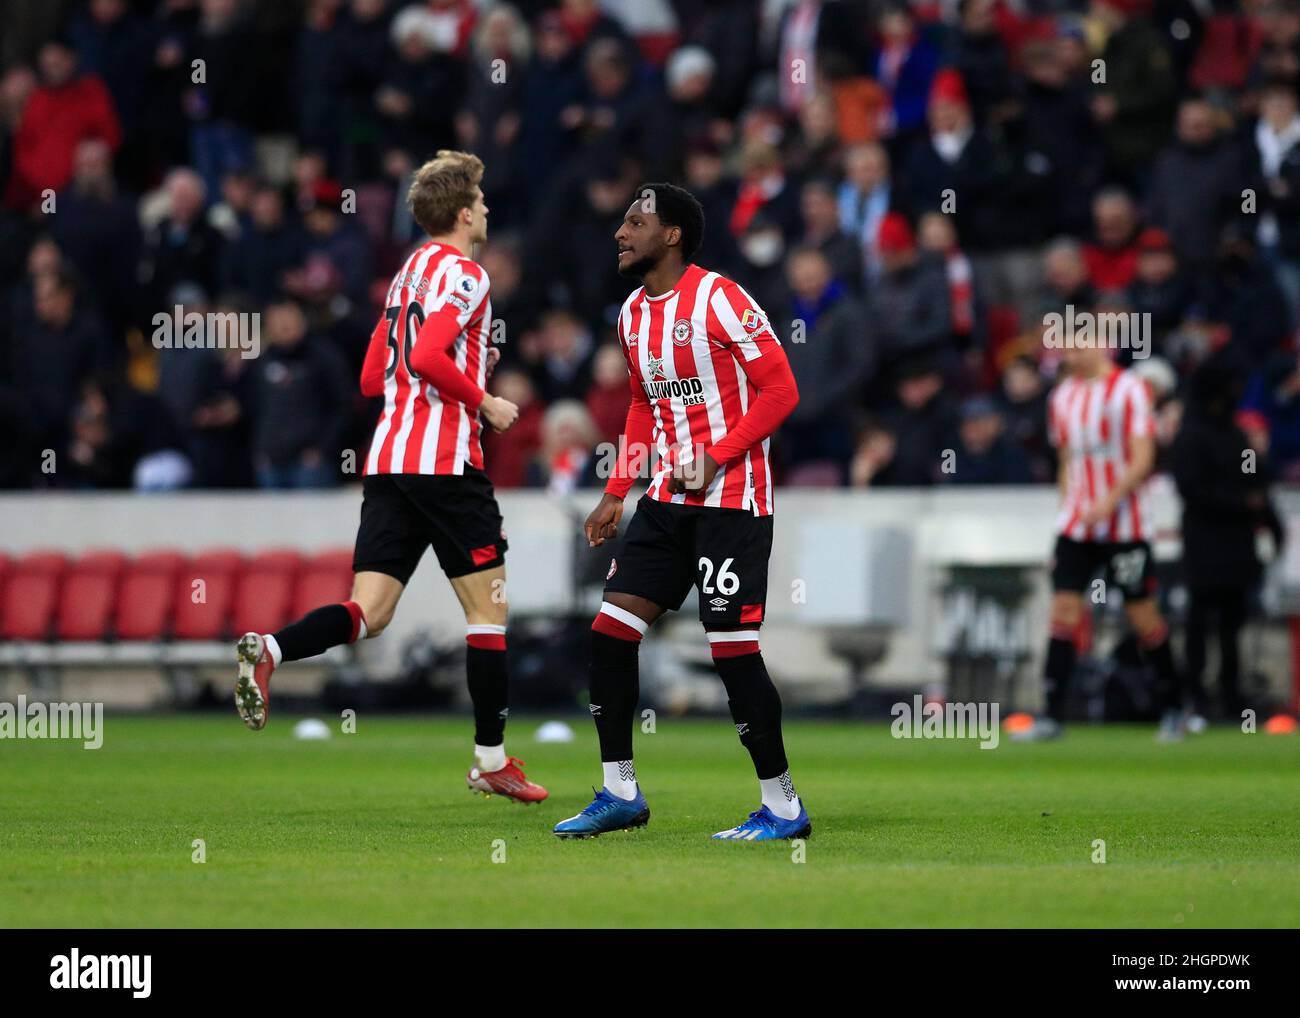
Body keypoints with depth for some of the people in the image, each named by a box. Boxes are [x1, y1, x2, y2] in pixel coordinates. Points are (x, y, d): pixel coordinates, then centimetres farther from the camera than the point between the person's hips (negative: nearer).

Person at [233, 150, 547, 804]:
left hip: (388, 458, 8)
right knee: (488, 606, 4)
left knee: (369, 613, -1)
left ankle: (269, 650, -28)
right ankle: (492, 760, 7)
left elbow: (374, 377, 23)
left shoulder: (409, 273, 20)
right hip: (445, 459, -8)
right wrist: (484, 402, -9)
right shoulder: (462, 274, -7)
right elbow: (427, 358, -22)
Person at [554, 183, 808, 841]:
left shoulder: (719, 300, -13)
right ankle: (620, 793, 10)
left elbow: (780, 391, -14)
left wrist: (715, 458, -19)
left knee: (733, 646, -10)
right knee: (611, 630, 1)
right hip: (669, 499, 8)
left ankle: (784, 807, -1)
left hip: (731, 498, -8)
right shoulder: (634, 313, 12)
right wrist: (616, 495, 18)